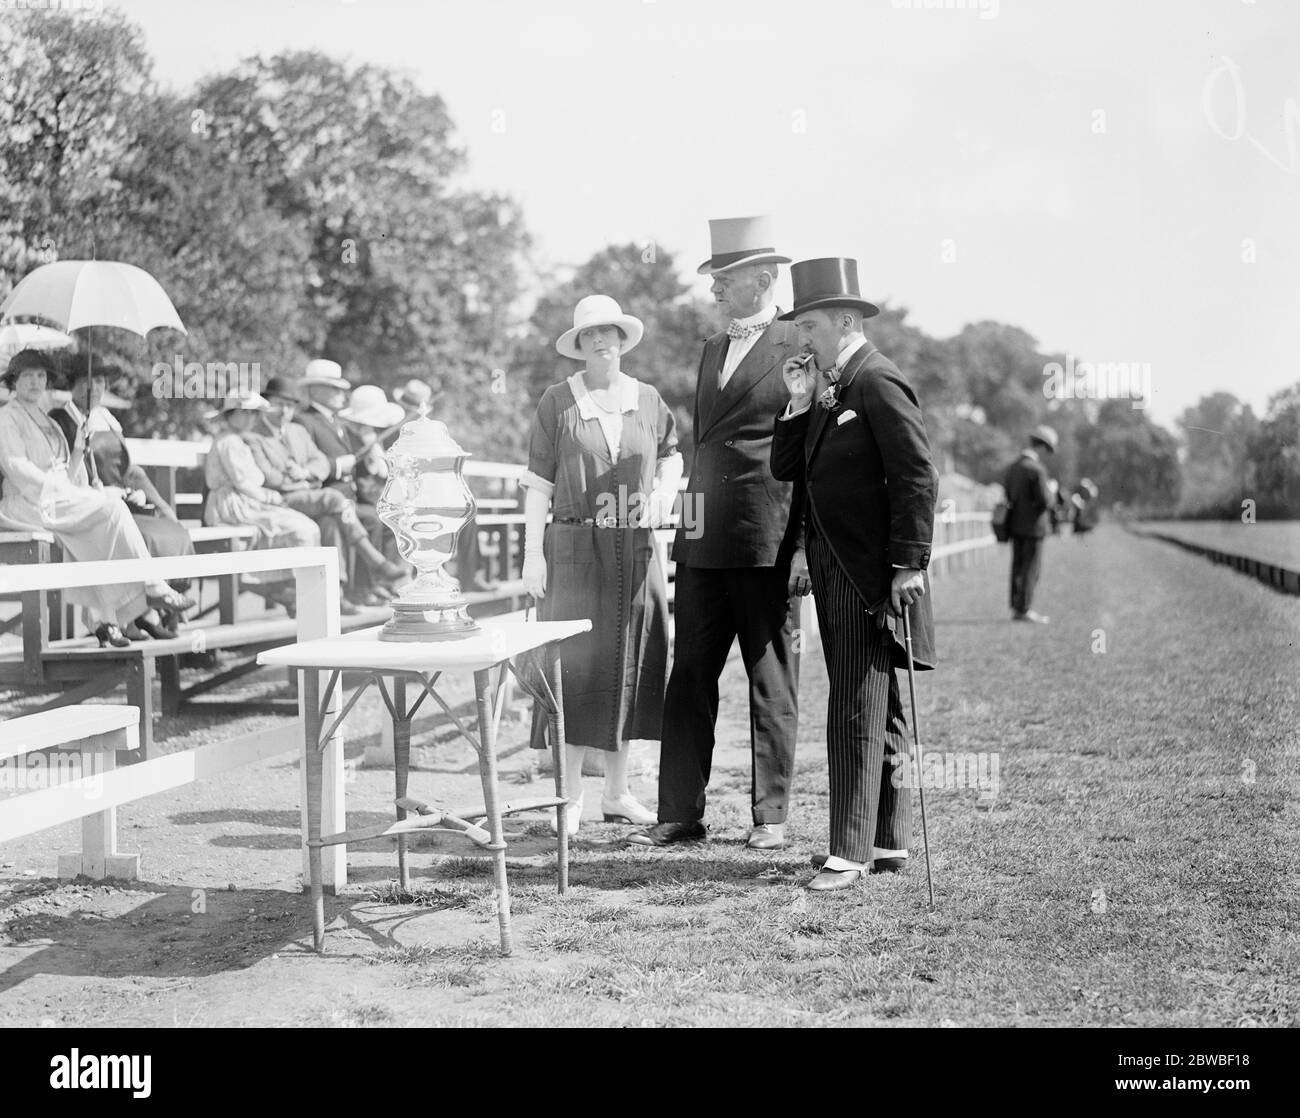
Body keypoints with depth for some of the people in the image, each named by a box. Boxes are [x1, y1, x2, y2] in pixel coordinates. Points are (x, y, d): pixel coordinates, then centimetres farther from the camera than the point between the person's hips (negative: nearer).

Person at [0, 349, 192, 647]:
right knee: (111, 506, -24)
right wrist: (63, 489, -16)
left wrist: (78, 452, 0)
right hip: (29, 504, -7)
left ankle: (102, 620, -27)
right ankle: (152, 587, -21)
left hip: (58, 500, 7)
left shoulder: (47, 421, 25)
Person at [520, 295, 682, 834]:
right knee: (577, 665, -4)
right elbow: (538, 483, -2)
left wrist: (665, 490, 1)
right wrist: (532, 555, -8)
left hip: (636, 550, 4)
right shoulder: (557, 401, -1)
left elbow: (672, 454, 23)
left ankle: (617, 792, 19)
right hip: (575, 549, -3)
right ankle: (570, 795, 5)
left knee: (629, 666, 8)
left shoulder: (647, 399, 8)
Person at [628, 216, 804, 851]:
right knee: (688, 680, 5)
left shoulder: (801, 350, -5)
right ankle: (679, 816, 10)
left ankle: (770, 816, 13)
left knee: (772, 688, 4)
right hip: (702, 542, 7)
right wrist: (686, 526, 15)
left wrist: (803, 549, -12)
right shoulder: (711, 351, 19)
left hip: (766, 543, -7)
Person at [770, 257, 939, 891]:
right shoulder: (831, 389, 16)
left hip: (870, 575, -10)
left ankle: (851, 853, -4)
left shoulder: (878, 382, -13)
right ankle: (890, 842, 22)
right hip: (833, 572, 10)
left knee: (857, 715, -8)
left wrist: (910, 564, -21)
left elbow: (918, 476, -18)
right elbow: (786, 469, 12)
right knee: (876, 715, 14)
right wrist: (799, 405, 0)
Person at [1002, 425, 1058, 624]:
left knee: (1018, 567, 11)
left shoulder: (1012, 467, 8)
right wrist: (1049, 491, 1)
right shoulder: (1037, 470, -17)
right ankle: (1024, 609, -3)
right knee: (1031, 568, -2)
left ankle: (1016, 607, 14)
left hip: (1015, 525, 8)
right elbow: (1045, 501, -18)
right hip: (1033, 526, -8)